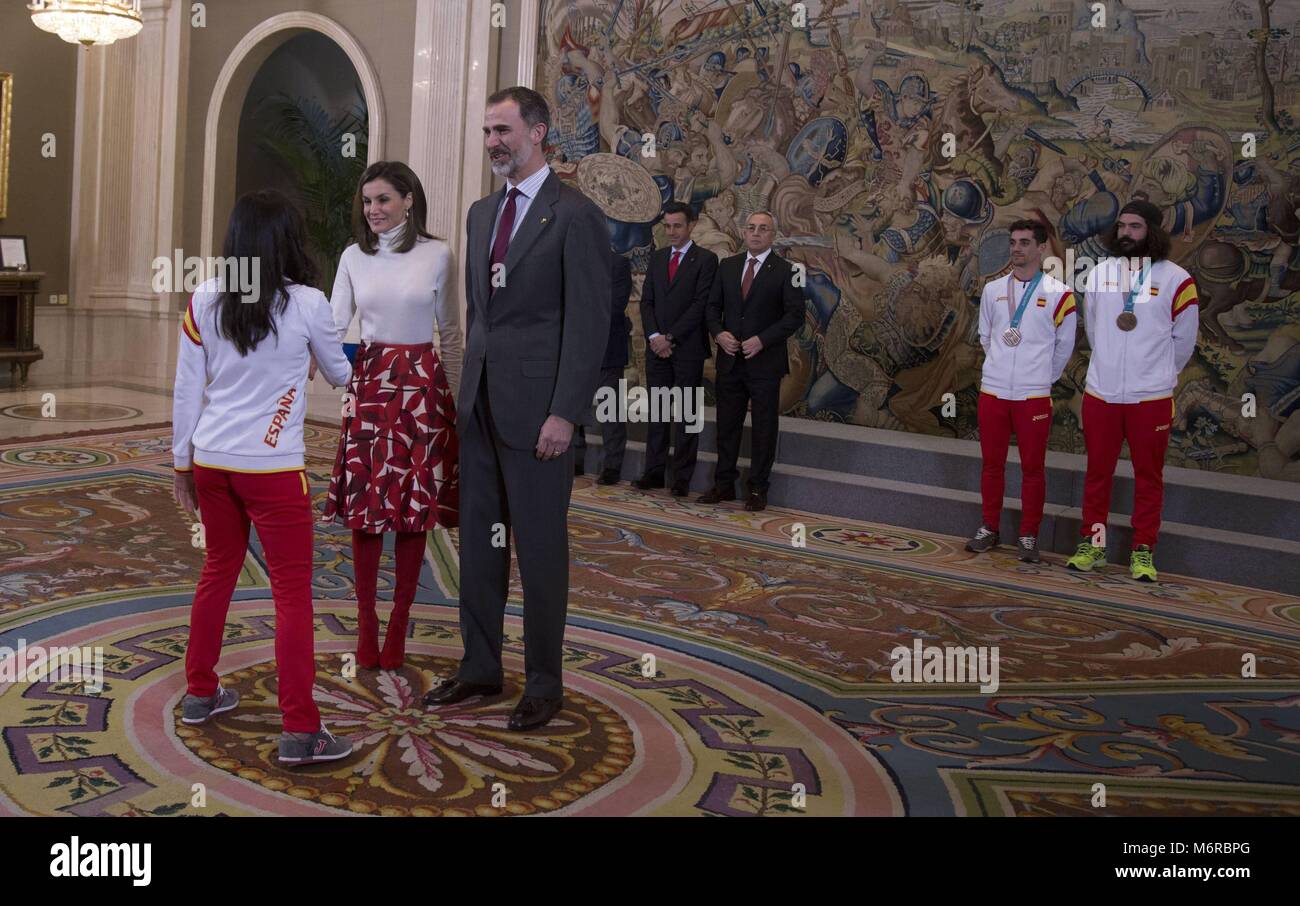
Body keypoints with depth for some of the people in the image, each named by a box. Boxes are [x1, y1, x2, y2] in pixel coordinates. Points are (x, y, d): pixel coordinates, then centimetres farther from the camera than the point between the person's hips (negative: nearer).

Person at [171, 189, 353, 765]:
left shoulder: (204, 301, 2)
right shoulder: (307, 304, -7)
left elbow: (186, 392, 5)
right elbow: (340, 374, 9)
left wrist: (182, 463, 15)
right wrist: (352, 355, 32)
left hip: (211, 460, 5)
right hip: (272, 467, -5)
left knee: (218, 570, 22)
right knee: (292, 589, 0)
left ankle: (200, 694, 33)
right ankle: (299, 730, 0)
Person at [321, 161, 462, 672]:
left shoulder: (436, 255, -1)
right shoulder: (354, 257, 5)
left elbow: (449, 331, 5)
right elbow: (335, 323, 1)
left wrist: (452, 392, 7)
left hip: (421, 386, -2)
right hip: (368, 385, 2)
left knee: (413, 505, 3)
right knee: (365, 504, 3)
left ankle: (399, 624, 15)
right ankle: (366, 623, 16)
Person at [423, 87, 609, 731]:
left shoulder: (575, 216, -9)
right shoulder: (482, 213, 14)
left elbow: (588, 323, -13)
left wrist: (564, 413, -18)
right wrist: (470, 383, 12)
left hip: (536, 407, -7)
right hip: (481, 402, 7)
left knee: (539, 547, 2)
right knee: (479, 539, 13)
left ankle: (545, 683, 16)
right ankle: (480, 668, 26)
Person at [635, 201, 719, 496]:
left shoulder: (706, 259, -3)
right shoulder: (657, 258, 14)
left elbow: (701, 304, -11)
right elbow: (647, 301, 10)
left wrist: (670, 337, -13)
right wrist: (654, 336, -6)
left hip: (688, 347, -5)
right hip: (657, 346, 5)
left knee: (686, 414, 0)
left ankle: (682, 477, 4)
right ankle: (654, 471, 11)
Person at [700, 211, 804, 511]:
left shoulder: (785, 271, -3)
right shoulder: (727, 266, 10)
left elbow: (795, 314, -8)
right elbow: (713, 306, 12)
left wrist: (762, 340, -17)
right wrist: (718, 332, -7)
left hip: (765, 361, -4)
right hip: (730, 360, 4)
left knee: (764, 427, 3)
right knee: (727, 424, 9)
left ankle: (758, 489, 10)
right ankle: (724, 484, 19)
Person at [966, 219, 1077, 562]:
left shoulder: (1058, 294, -5)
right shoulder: (992, 290, 6)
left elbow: (1064, 346, 3)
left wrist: (1043, 378, 9)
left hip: (1034, 396, -3)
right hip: (993, 391, 3)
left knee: (1033, 468, 3)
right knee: (992, 463, 10)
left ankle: (1029, 536, 13)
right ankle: (989, 528, 23)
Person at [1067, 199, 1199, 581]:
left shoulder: (1176, 279, -6)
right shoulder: (1099, 274, 3)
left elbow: (1182, 340, 4)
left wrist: (1158, 375, 13)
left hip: (1151, 397, -2)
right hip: (1101, 393, 2)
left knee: (1148, 475, 7)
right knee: (1097, 471, 10)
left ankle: (1143, 552, 16)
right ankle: (1092, 542, 22)